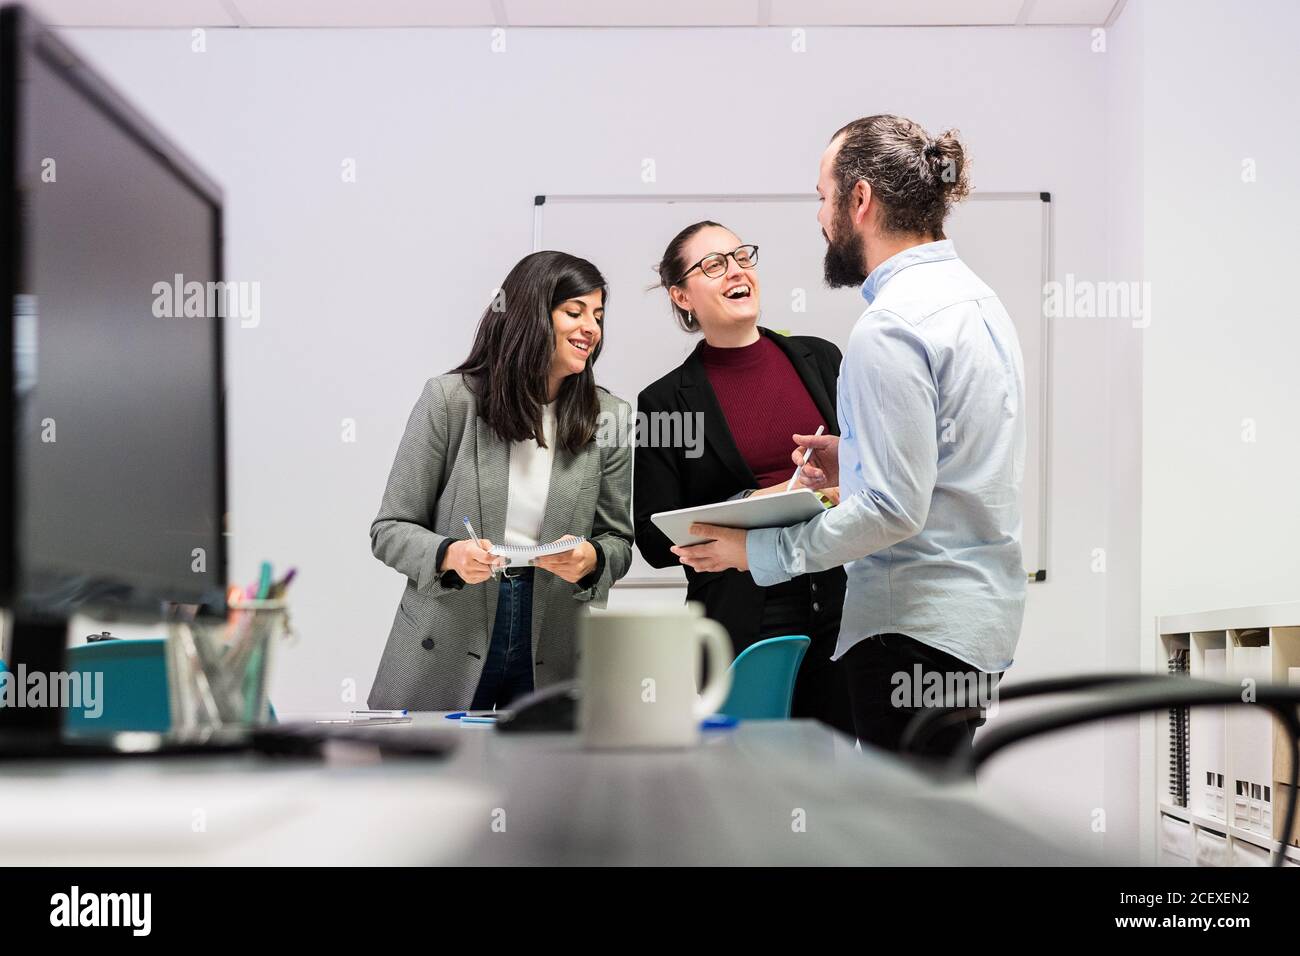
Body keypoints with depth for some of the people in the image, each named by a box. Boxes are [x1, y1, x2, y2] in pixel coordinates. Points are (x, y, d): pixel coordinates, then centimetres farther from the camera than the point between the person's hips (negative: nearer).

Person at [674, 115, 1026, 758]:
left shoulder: (890, 326, -18)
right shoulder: (976, 298, 13)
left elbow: (894, 509, -22)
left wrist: (757, 550, -16)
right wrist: (856, 462, 14)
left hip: (917, 626, -10)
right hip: (984, 611, 10)